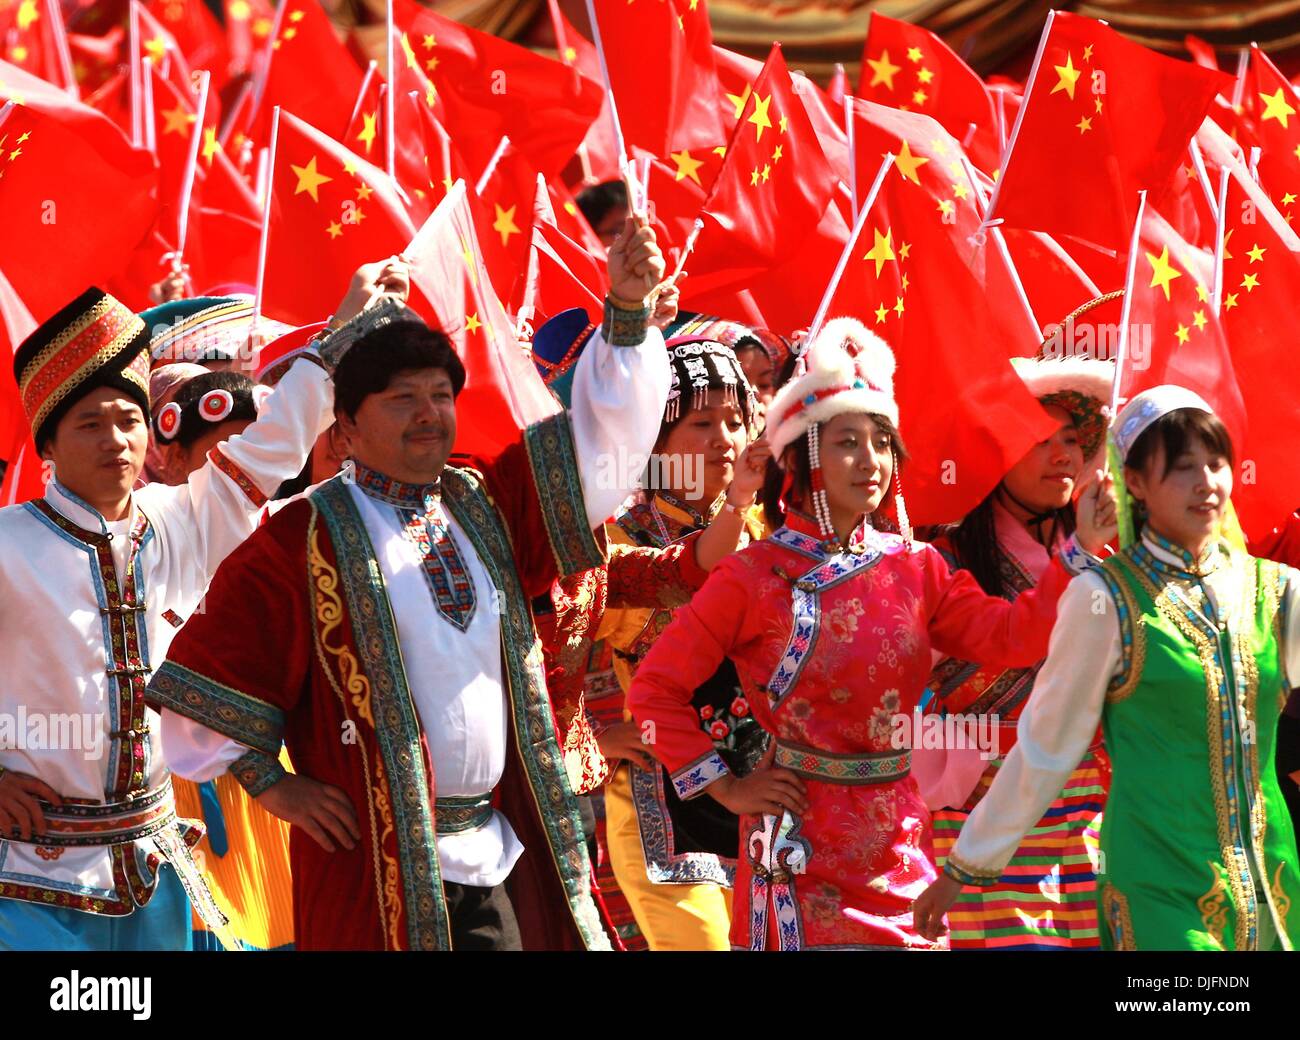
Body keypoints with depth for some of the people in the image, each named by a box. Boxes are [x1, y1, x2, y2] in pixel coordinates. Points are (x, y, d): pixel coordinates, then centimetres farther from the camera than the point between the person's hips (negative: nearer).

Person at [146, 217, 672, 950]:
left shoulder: (486, 509, 12)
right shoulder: (305, 538, -4)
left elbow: (600, 438, 6)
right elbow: (208, 674, -1)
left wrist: (627, 310, -6)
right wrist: (272, 784, -3)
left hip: (501, 856, 5)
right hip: (381, 871, -5)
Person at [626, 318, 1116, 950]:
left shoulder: (916, 569, 7)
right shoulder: (754, 579, -7)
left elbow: (1009, 638, -3)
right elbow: (655, 689, -6)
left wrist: (1081, 546, -11)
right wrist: (725, 787, -9)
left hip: (897, 850, 4)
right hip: (800, 846, -4)